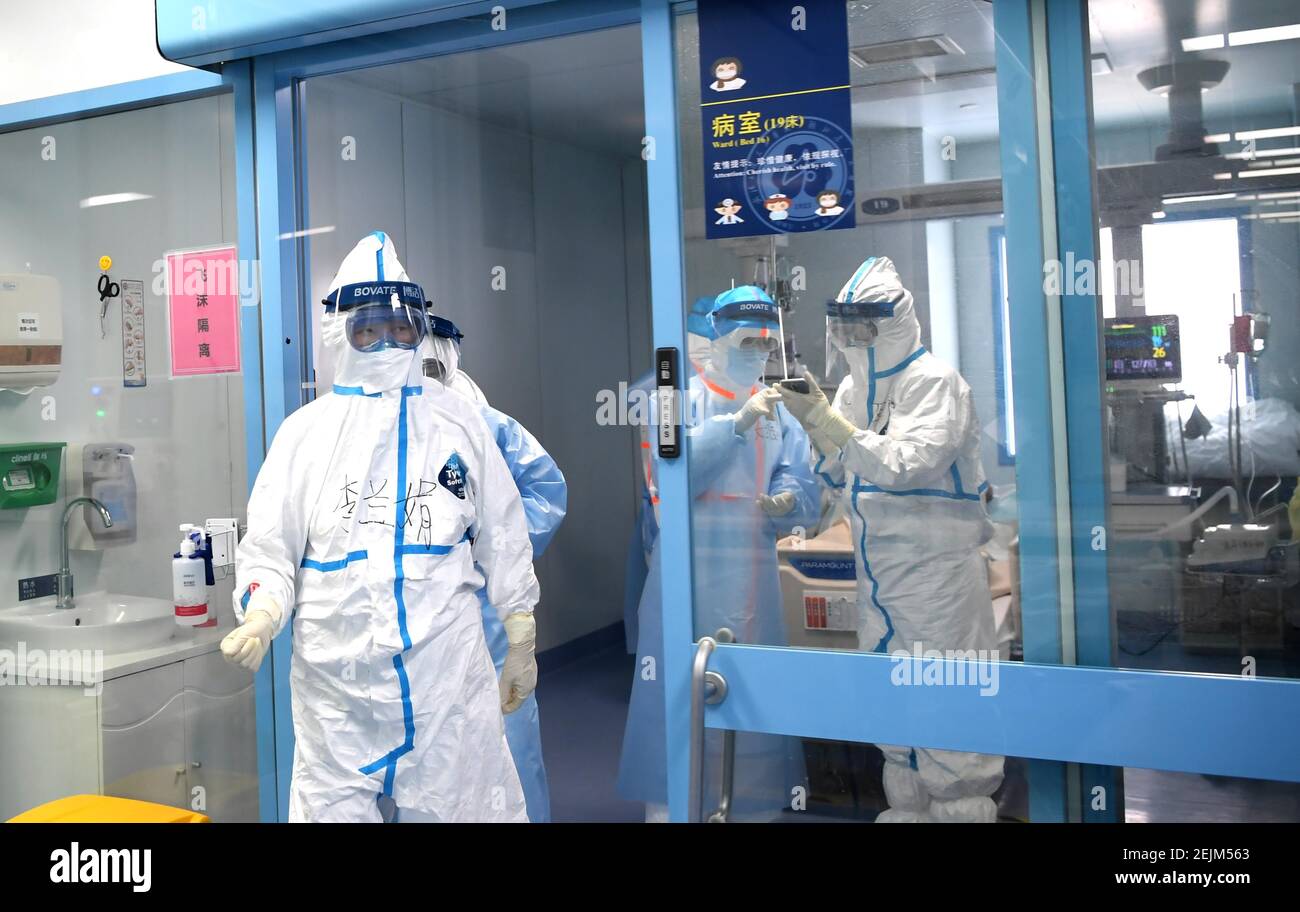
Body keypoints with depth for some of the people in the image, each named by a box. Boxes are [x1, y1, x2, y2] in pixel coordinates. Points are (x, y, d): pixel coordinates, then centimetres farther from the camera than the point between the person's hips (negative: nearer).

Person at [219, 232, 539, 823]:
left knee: (470, 805, 6)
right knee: (332, 807, 8)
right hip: (336, 683, 0)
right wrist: (261, 614, -17)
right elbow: (269, 550, 3)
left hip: (449, 677, 1)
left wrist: (522, 642, 11)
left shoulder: (459, 423, 6)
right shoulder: (305, 431, 3)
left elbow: (503, 538, 10)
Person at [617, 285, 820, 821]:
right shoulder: (682, 396, -3)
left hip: (754, 573, 5)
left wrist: (786, 502, -20)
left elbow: (802, 487, 2)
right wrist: (739, 422, -22)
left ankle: (752, 799, 23)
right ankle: (665, 804, 9)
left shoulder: (777, 408, 10)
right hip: (689, 570, -4)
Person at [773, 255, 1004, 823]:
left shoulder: (934, 382, -12)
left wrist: (825, 419, -24)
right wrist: (810, 422, -6)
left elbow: (904, 465, -24)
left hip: (935, 561, -8)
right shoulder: (854, 387, 10)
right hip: (876, 562, 8)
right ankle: (908, 806, 28)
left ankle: (963, 805, 10)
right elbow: (838, 475, 11)